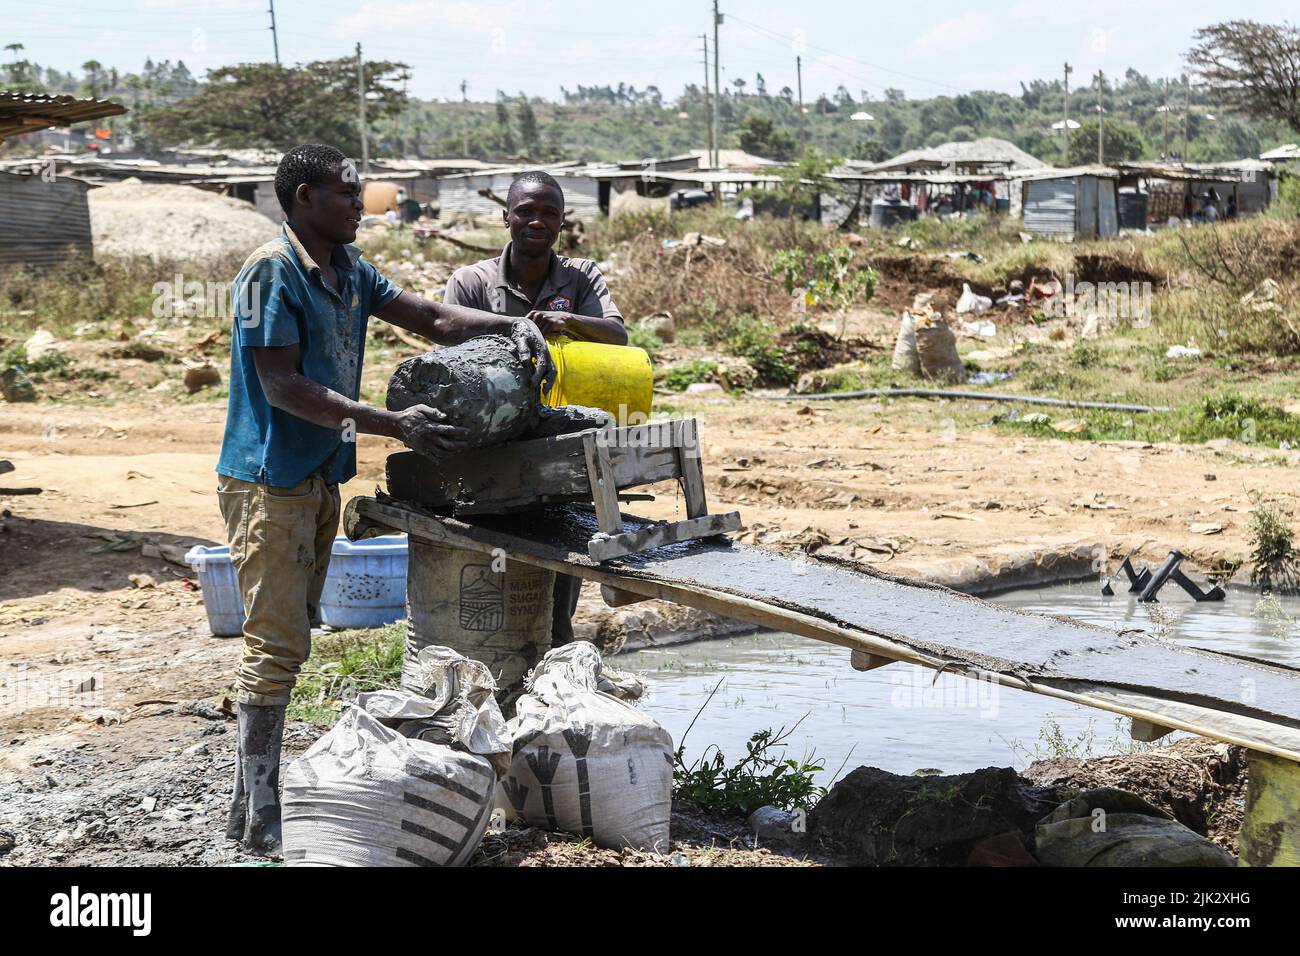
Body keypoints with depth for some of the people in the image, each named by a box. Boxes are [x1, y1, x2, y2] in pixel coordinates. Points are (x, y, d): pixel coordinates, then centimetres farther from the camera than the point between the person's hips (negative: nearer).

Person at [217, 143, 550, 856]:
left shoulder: (349, 271, 12)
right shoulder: (272, 271, -15)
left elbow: (429, 318, 16)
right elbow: (282, 386, -21)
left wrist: (512, 326, -1)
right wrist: (394, 425, -25)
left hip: (320, 477, 9)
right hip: (269, 481, -9)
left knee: (289, 642, 13)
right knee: (275, 647, -9)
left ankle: (254, 801, 21)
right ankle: (259, 822, -4)